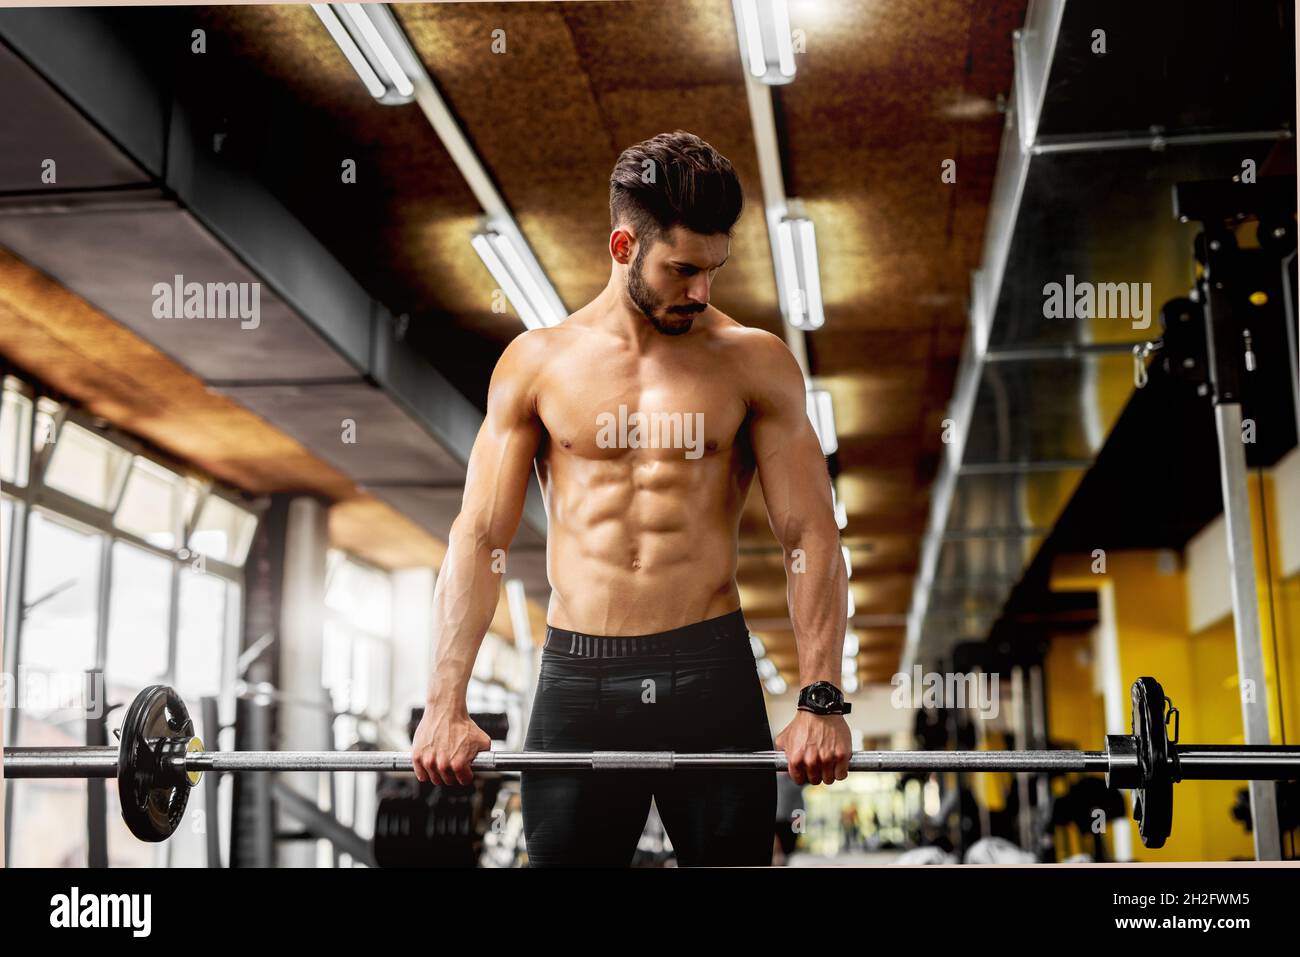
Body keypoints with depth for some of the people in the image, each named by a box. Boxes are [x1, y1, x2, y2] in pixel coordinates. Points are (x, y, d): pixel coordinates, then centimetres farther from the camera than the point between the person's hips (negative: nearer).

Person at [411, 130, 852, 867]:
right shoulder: (537, 363, 4)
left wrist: (822, 699, -9)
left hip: (713, 674, 0)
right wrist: (446, 704, -6)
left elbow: (811, 537, -1)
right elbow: (480, 538, 2)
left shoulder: (755, 362, 1)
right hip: (578, 680, 1)